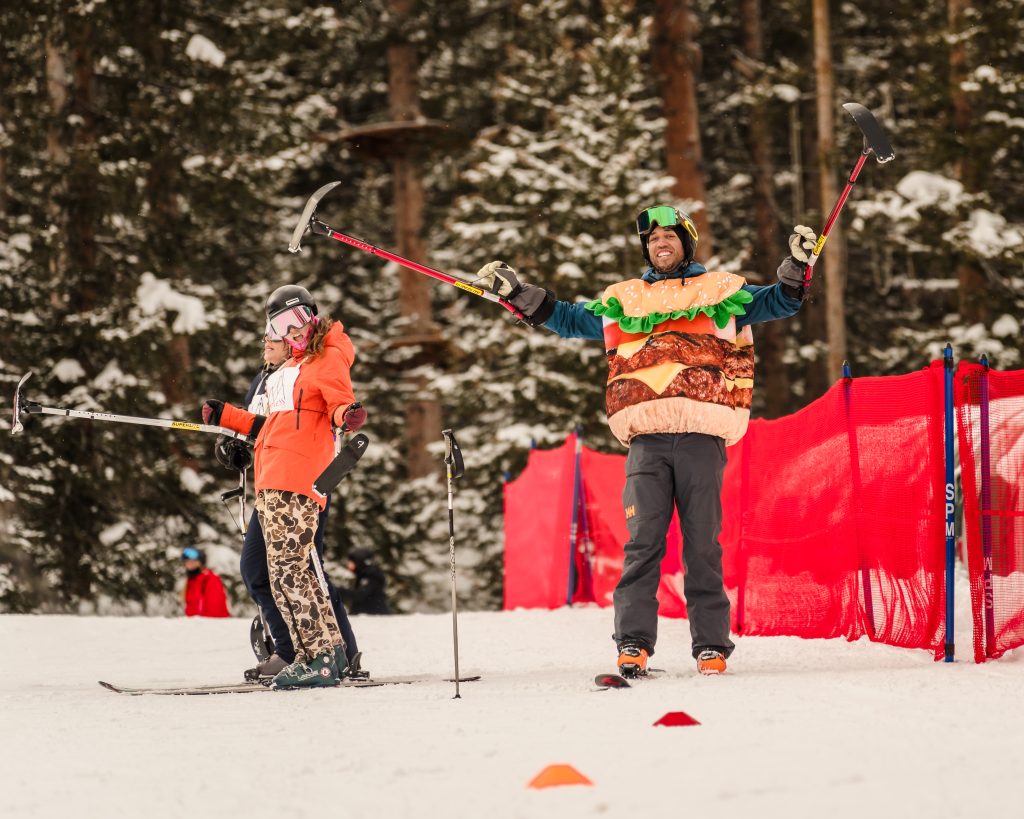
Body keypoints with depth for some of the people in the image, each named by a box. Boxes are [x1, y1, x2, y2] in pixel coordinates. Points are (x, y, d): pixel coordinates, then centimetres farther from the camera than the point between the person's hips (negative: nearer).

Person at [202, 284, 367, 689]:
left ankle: (322, 657, -16)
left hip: (297, 481, -9)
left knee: (287, 569, -16)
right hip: (271, 481, 9)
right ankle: (324, 650, 6)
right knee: (290, 570, 5)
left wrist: (347, 415, -33)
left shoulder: (328, 359, 1)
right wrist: (226, 417, 31)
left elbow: (340, 405, -11)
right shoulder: (289, 368, 27)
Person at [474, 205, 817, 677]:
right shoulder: (622, 300, 21)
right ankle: (633, 643, -7)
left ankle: (711, 645, 3)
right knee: (643, 541, -7)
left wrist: (796, 267, -6)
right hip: (646, 438, 1)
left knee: (703, 543, -1)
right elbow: (570, 319, 26)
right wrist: (517, 293, 19)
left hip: (702, 435, -1)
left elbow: (777, 302, 12)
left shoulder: (720, 291, 15)